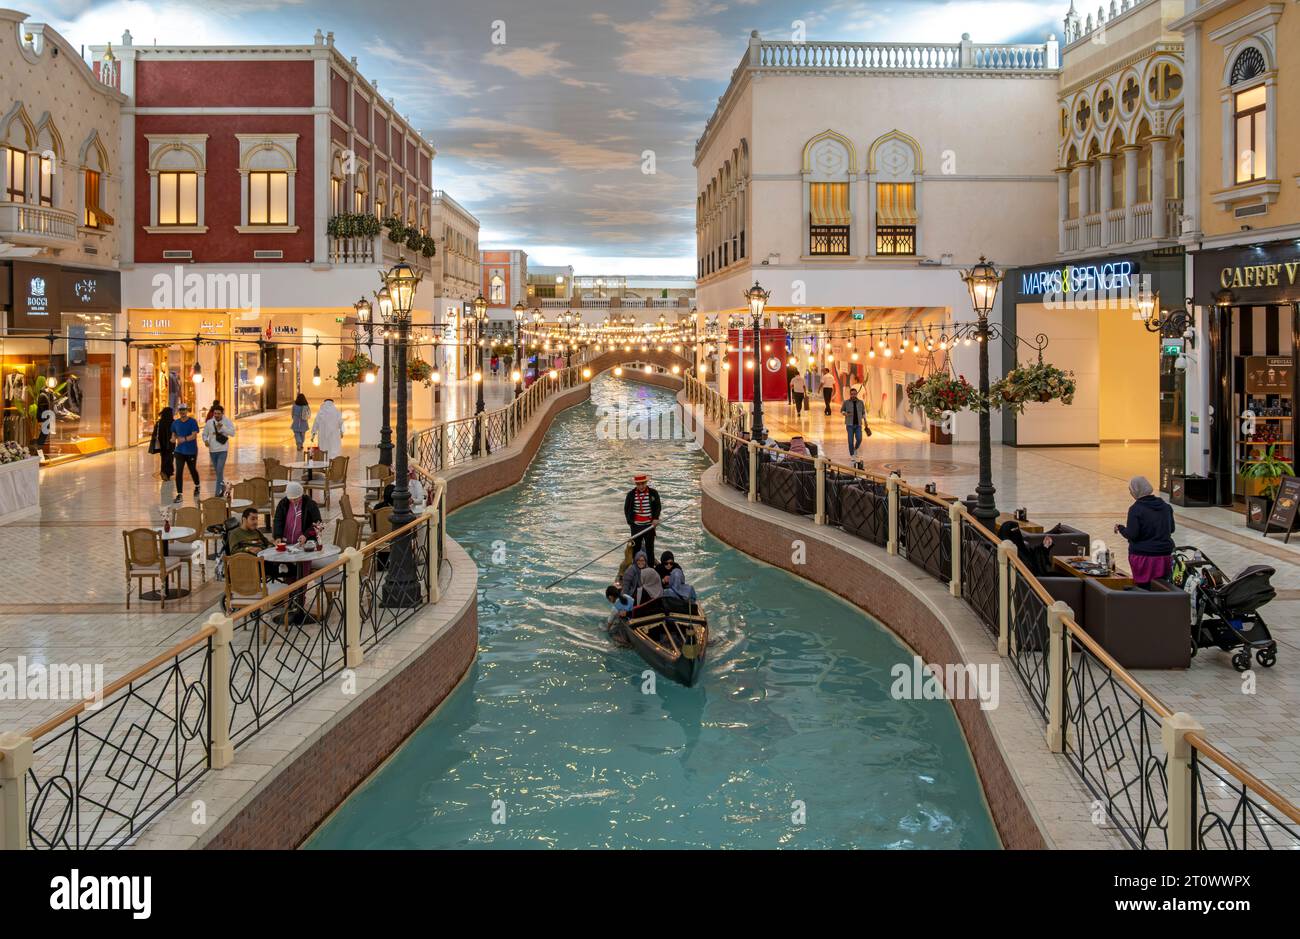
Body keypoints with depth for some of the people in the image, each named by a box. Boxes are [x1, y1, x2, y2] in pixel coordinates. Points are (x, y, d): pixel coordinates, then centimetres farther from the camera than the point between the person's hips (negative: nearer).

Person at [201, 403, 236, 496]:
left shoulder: (227, 422, -6)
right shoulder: (209, 422, 2)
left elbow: (232, 433, -17)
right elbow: (204, 434, 11)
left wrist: (222, 428, -27)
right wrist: (205, 440, -10)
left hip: (223, 450, -4)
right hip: (212, 450, 4)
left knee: (220, 471, -13)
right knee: (217, 471, 14)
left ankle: (218, 492, -10)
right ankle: (222, 486, 35)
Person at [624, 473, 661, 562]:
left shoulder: (653, 493, -2)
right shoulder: (631, 494, 0)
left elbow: (658, 507, 5)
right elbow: (626, 509, 8)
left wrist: (656, 518, -8)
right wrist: (630, 521, 0)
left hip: (649, 525, -1)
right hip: (636, 525, 1)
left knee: (649, 547, 5)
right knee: (635, 548, 5)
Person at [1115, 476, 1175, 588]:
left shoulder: (1135, 509, -13)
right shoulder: (1165, 506, 7)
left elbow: (1131, 535, -15)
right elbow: (1171, 529, 16)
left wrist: (1120, 528, 3)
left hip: (1143, 557, -6)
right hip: (1164, 555, 6)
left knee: (1143, 589, 1)